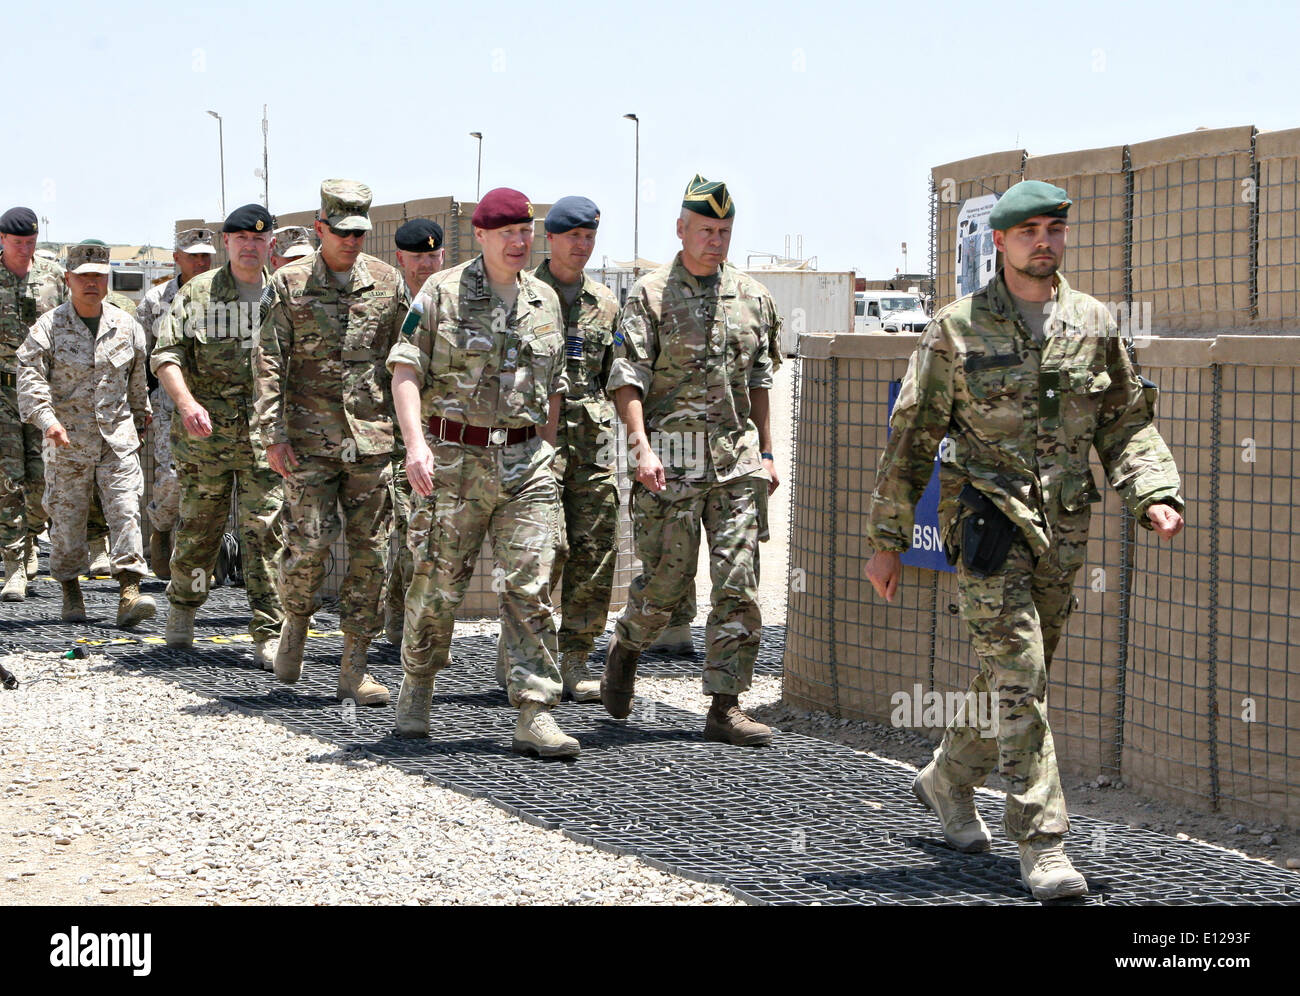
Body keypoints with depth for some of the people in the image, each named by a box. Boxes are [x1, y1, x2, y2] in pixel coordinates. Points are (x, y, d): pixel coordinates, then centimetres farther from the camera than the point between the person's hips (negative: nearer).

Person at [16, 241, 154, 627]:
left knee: (125, 510, -11)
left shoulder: (126, 326, 7)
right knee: (67, 516, 5)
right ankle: (70, 589, 21)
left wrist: (140, 418, 31)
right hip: (69, 439, -1)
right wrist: (46, 418, -29)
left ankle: (129, 591, -16)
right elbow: (30, 375, -13)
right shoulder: (49, 326, -3)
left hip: (117, 437, 1)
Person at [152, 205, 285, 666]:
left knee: (264, 532, -7)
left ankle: (269, 634, -5)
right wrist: (186, 402, -19)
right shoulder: (197, 293, 4)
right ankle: (181, 608, 32)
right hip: (206, 433, 0)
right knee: (198, 526, 8)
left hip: (266, 434, 0)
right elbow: (165, 354, -2)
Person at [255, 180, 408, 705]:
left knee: (369, 549, 1)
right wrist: (274, 435, -8)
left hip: (372, 438, 2)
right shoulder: (289, 283, 1)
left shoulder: (388, 283, 7)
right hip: (309, 439, -2)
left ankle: (354, 667, 7)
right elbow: (268, 362, -1)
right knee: (309, 543, -7)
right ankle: (296, 621, 23)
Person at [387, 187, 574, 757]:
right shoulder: (443, 293, -2)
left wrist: (546, 456, 14)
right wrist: (416, 443, -19)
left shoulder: (545, 301, 12)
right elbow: (405, 370, -7)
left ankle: (535, 716, -7)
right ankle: (416, 689, 27)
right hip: (454, 459, -3)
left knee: (530, 588, -5)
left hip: (525, 460, 3)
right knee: (439, 583, 4)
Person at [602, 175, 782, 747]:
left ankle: (725, 707, -1)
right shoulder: (651, 294, -1)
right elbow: (628, 377, -7)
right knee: (667, 576, 0)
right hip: (672, 456, -4)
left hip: (736, 457, 4)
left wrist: (766, 452, 16)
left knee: (738, 582, -3)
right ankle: (624, 651, 30)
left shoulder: (752, 297, 13)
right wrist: (641, 444, -20)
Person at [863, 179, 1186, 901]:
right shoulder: (958, 329, -3)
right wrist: (887, 538, 0)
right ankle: (1042, 847, -11)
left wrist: (1155, 496, -7)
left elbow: (1128, 425, 11)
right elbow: (911, 438, 1)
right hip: (987, 522, -4)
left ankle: (947, 781, 39)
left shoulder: (1094, 325, 7)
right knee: (1018, 676, -12)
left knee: (1014, 674, 15)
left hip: (1063, 531, 4)